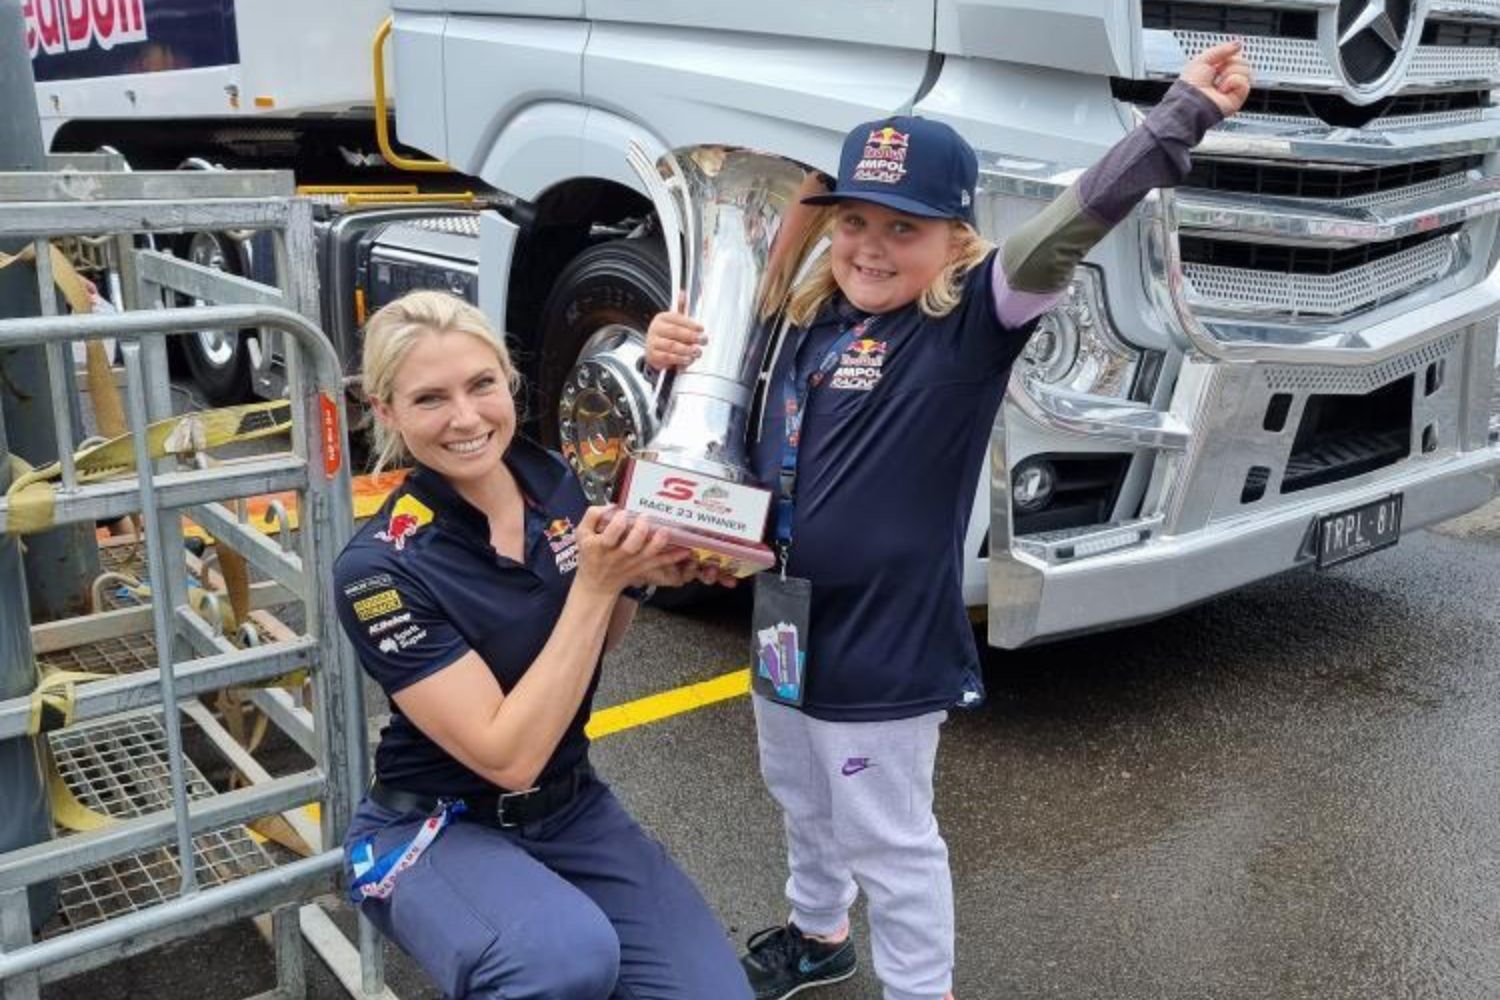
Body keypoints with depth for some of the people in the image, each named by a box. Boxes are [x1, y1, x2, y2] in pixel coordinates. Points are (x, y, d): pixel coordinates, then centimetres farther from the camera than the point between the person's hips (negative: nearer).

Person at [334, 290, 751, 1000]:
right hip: (435, 829, -5)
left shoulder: (552, 480, -7)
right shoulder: (381, 568, -22)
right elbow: (508, 755, -24)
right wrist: (593, 584, -27)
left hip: (573, 806, 5)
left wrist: (635, 576, -10)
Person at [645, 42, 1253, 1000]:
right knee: (806, 805, 28)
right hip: (787, 623, 8)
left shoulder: (972, 320, -16)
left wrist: (1186, 110, -36)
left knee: (888, 839, 9)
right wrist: (686, 356, -3)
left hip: (885, 646, -7)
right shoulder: (807, 321, 2)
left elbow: (1062, 234, -31)